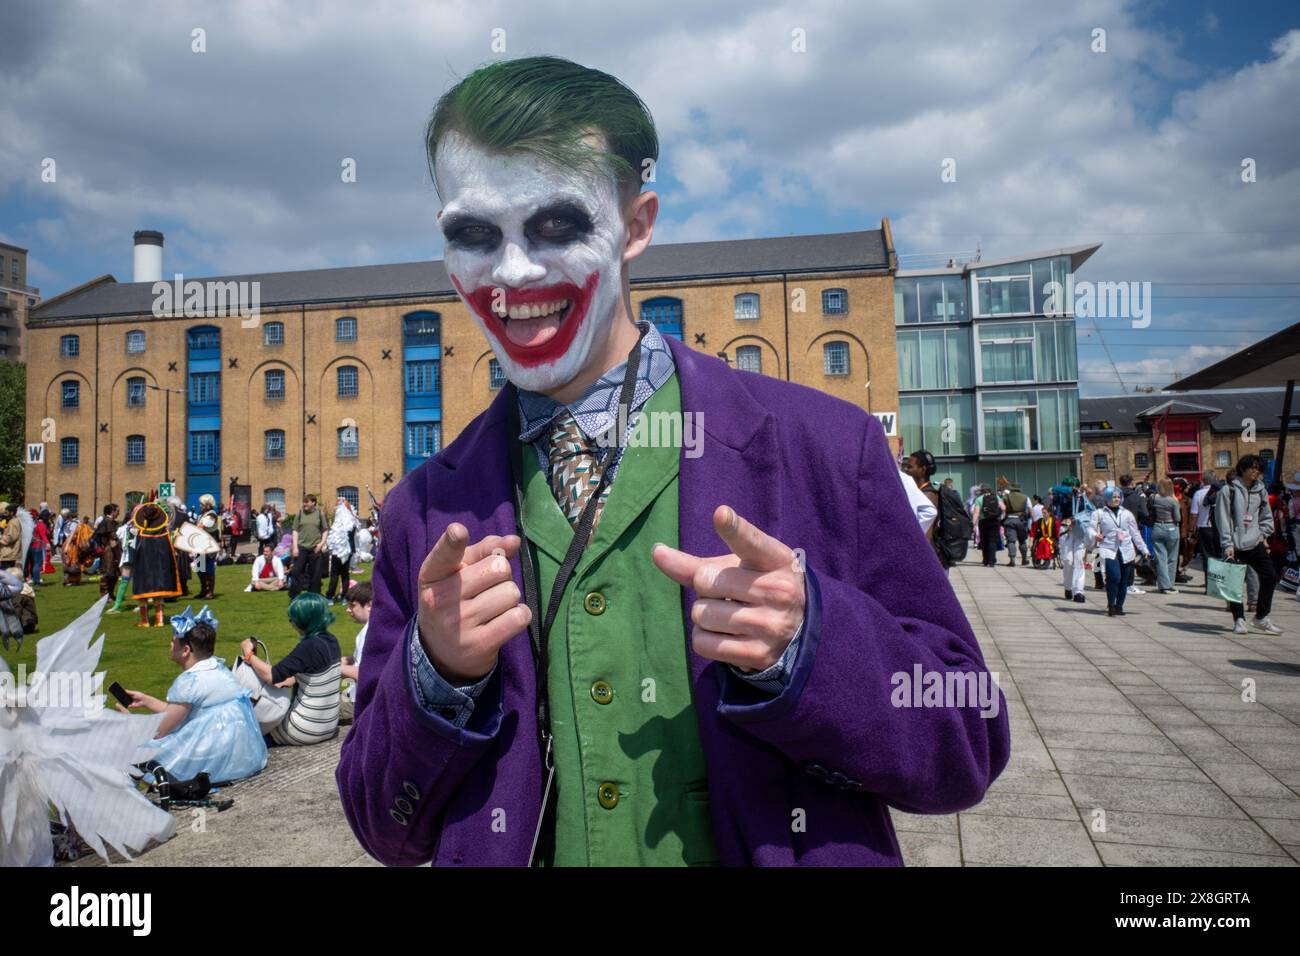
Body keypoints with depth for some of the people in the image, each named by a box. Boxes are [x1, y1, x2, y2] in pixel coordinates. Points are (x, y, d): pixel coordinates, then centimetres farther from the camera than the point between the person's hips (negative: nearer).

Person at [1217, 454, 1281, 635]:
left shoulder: (1261, 491, 10)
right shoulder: (1228, 490, -4)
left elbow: (1267, 517, 19)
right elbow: (1223, 519, -8)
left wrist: (1262, 535, 4)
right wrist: (1227, 545, -14)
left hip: (1255, 544, 5)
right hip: (1235, 545, -5)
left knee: (1270, 577, 2)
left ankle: (1261, 618, 16)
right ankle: (1239, 619, 10)